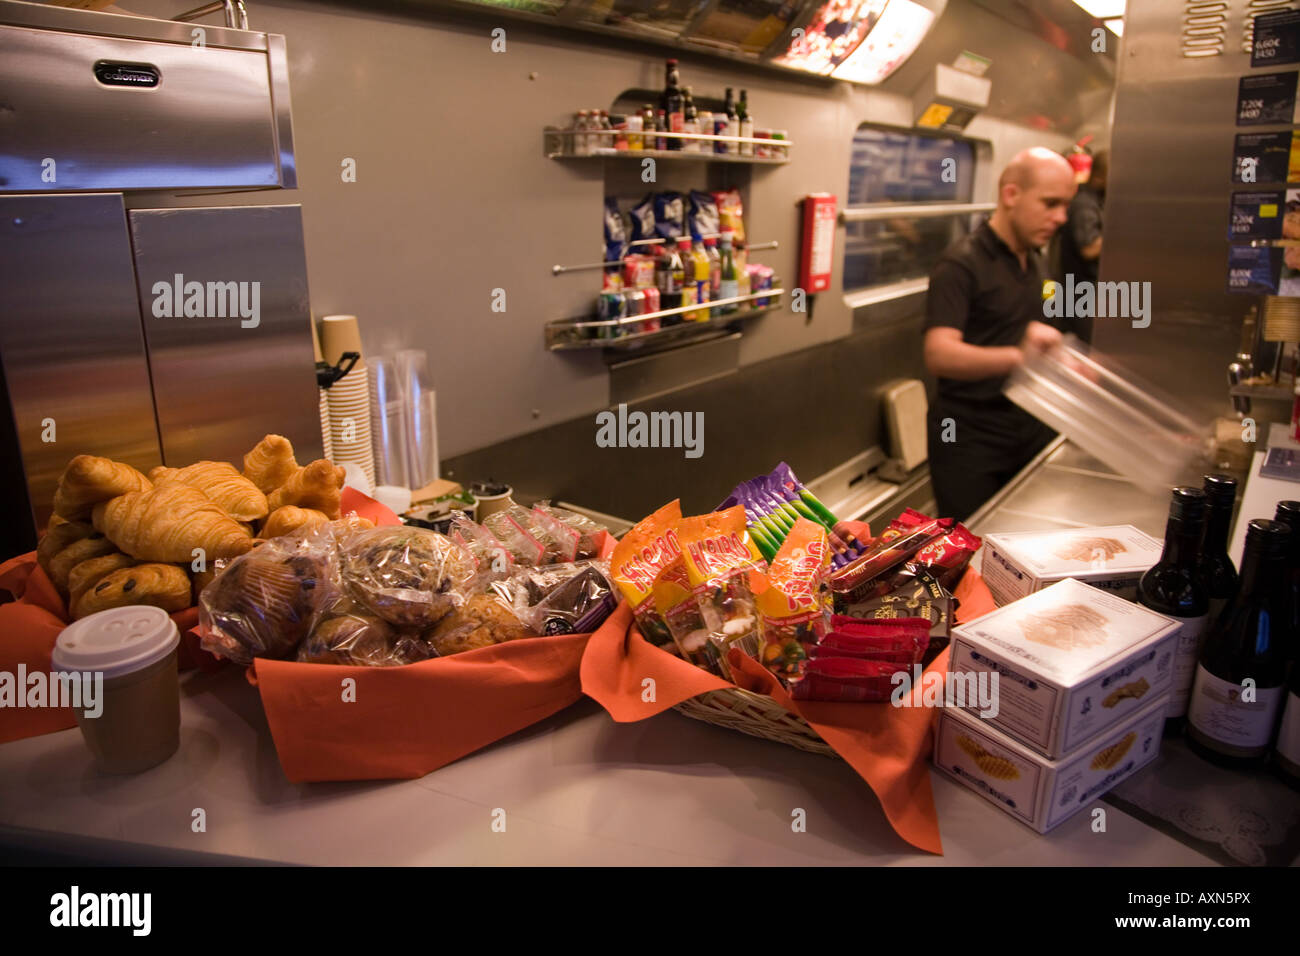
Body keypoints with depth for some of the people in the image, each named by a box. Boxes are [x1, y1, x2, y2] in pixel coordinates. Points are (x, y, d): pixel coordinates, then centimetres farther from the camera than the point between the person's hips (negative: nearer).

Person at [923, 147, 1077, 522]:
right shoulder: (962, 264, -15)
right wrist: (1017, 356, -43)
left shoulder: (1033, 262, 11)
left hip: (1029, 431, 7)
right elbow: (939, 355, -29)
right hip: (971, 440, -7)